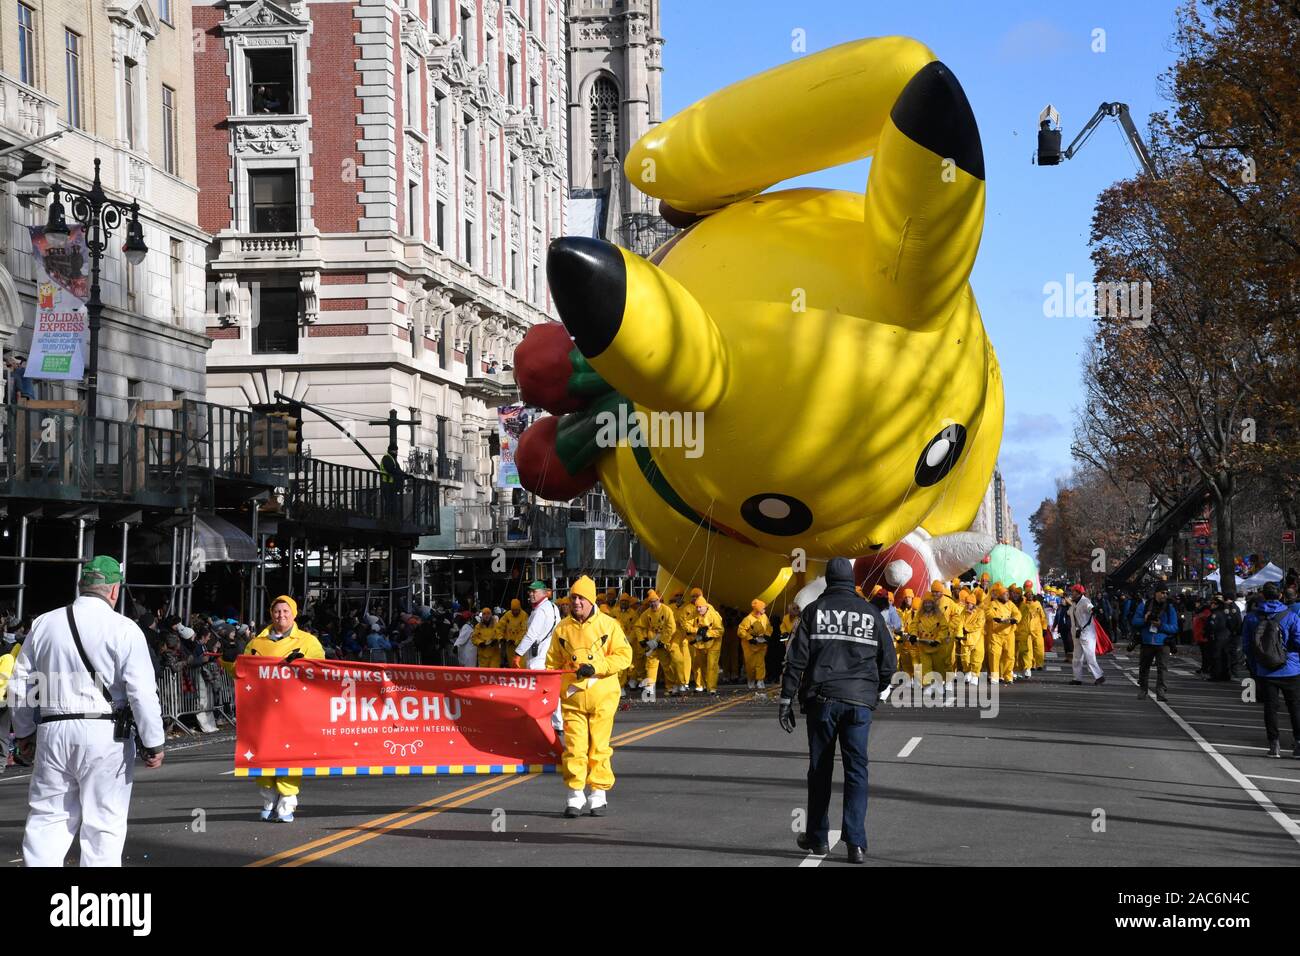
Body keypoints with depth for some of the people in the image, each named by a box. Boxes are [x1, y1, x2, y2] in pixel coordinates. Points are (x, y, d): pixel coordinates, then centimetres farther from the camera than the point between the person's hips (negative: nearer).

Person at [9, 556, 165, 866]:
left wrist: (24, 732, 24)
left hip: (52, 733, 4)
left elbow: (21, 685, 14)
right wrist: (153, 744, -3)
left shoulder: (44, 624, 8)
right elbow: (142, 692, -9)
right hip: (105, 736, -4)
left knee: (47, 817, 9)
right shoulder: (124, 629, -6)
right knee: (104, 822, 3)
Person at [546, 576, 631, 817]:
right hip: (572, 696, 2)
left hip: (602, 696, -2)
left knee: (599, 746, 2)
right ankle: (575, 795, 3)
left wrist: (595, 667, -15)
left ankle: (599, 793, 11)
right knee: (574, 746, -3)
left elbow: (624, 655, -4)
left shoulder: (608, 625, 0)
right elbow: (553, 662, 15)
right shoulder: (563, 628, 9)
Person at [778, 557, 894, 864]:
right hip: (860, 702, 1)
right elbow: (888, 661, 10)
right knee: (856, 770, 1)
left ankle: (818, 838, 18)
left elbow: (796, 659, -3)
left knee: (820, 770, 10)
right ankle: (855, 843, -6)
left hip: (821, 700, -1)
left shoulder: (814, 610, 2)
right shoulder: (870, 613, 7)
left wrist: (786, 700, 0)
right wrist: (874, 692, 25)